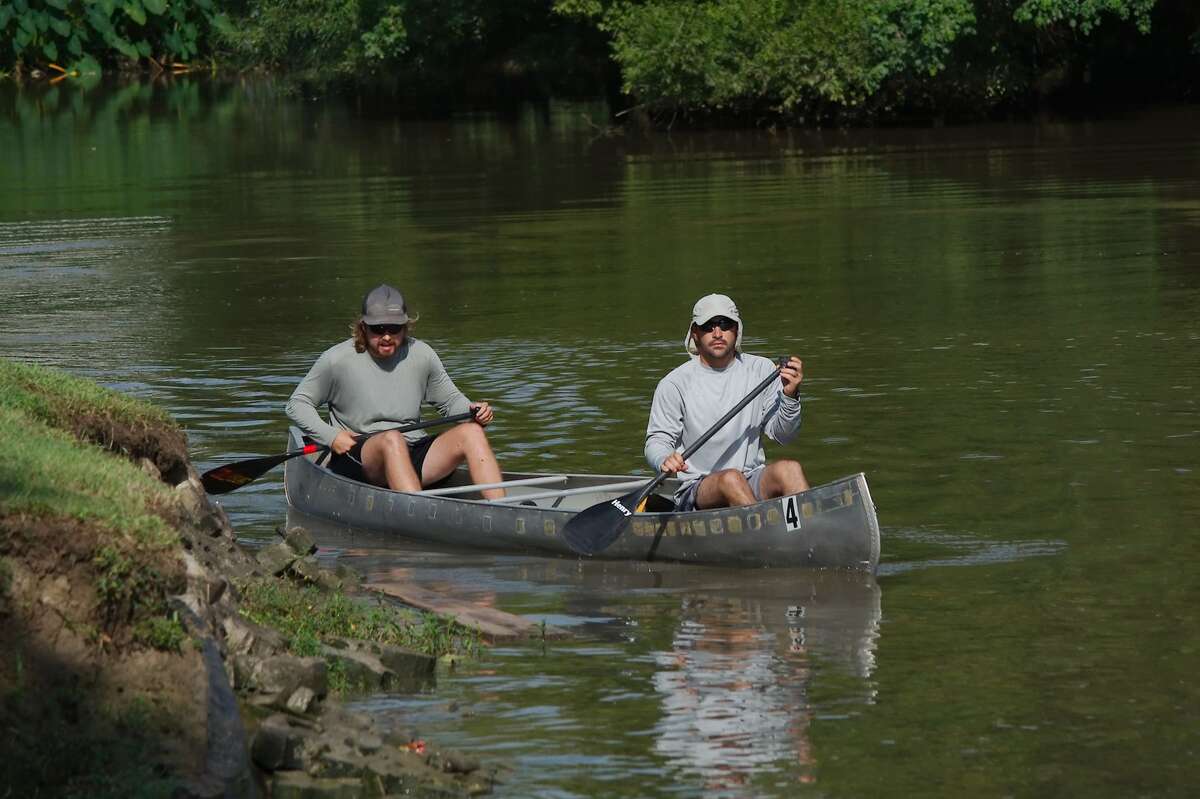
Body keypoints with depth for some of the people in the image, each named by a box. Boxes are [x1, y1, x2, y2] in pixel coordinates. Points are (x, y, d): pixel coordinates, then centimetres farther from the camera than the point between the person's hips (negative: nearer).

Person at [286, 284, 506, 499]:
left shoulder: (421, 355, 7)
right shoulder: (337, 360, -2)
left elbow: (450, 399, 19)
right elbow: (297, 403, 7)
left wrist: (472, 410, -4)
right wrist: (330, 436, -7)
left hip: (414, 457, 4)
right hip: (357, 462, -4)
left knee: (471, 431, -19)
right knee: (392, 438, -38)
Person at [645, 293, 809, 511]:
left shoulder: (761, 370, 7)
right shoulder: (674, 384, -1)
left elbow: (782, 435, 4)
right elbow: (657, 440, 2)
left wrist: (789, 396, -15)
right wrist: (665, 460, -22)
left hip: (754, 484, 2)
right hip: (695, 491, -2)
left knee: (789, 469, -28)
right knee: (731, 479, -35)